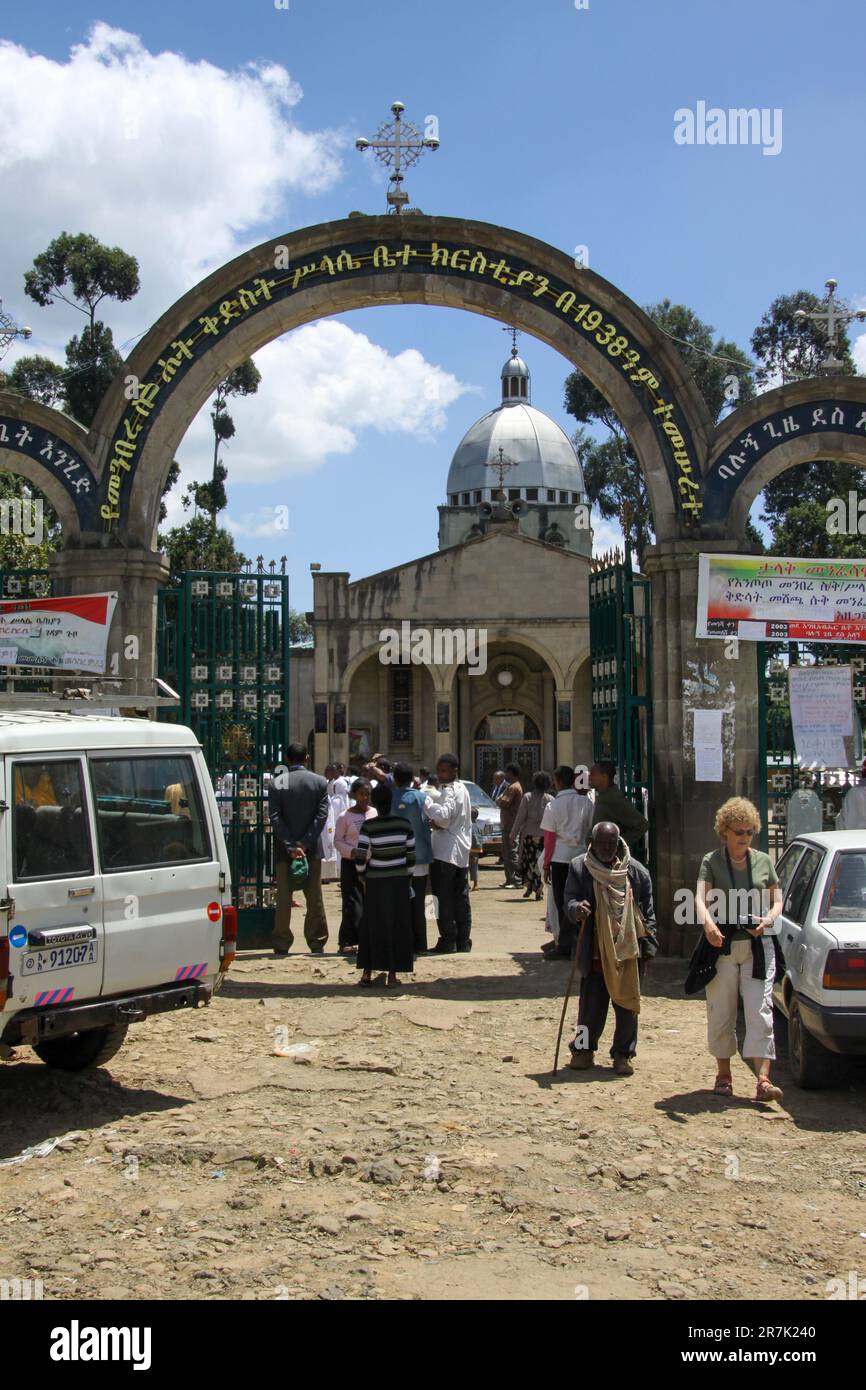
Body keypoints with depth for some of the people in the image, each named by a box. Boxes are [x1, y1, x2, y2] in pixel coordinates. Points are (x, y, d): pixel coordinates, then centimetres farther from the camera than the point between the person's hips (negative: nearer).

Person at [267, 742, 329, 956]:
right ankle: (317, 944, 11)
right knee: (314, 899, 9)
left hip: (284, 850, 0)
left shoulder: (276, 783, -1)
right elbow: (321, 816, -8)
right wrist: (304, 843, -11)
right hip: (311, 850, 1)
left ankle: (281, 946, 7)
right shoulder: (320, 783, 1)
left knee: (283, 899, 5)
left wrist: (290, 846, -11)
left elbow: (274, 818, -9)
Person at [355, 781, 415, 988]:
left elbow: (360, 858, -15)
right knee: (397, 926, 6)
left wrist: (363, 873, 4)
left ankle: (367, 973, 11)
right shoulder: (404, 825, -4)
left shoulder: (368, 827, -11)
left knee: (372, 926, 9)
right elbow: (411, 856, 0)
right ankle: (392, 975, 5)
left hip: (375, 882, -1)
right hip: (399, 881, 1)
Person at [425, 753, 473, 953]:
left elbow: (444, 815, -29)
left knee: (444, 898, -5)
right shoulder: (462, 789, 17)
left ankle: (448, 940, -5)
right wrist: (437, 823, 4)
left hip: (445, 853, -9)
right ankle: (463, 940, 13)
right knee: (461, 897, 10)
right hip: (462, 852, 9)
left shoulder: (449, 791, -13)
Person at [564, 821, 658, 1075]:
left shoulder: (637, 871, 3)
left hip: (629, 950, 1)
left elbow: (648, 910, 8)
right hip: (595, 951, -1)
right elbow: (569, 899, -3)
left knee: (627, 1004, 7)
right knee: (591, 1004, 5)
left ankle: (624, 1053, 20)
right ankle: (583, 1048, 22)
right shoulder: (579, 867, -1)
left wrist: (649, 944, 3)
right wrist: (576, 909, -26)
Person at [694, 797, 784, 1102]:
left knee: (760, 1012, -9)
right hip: (722, 945, -1)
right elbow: (700, 897, -13)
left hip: (758, 946, 1)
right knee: (721, 1015, 7)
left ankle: (763, 1080, -13)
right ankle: (723, 1074, 23)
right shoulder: (712, 861, 1)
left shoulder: (763, 861, 8)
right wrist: (708, 923, -34)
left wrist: (767, 919, -10)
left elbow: (777, 900, 13)